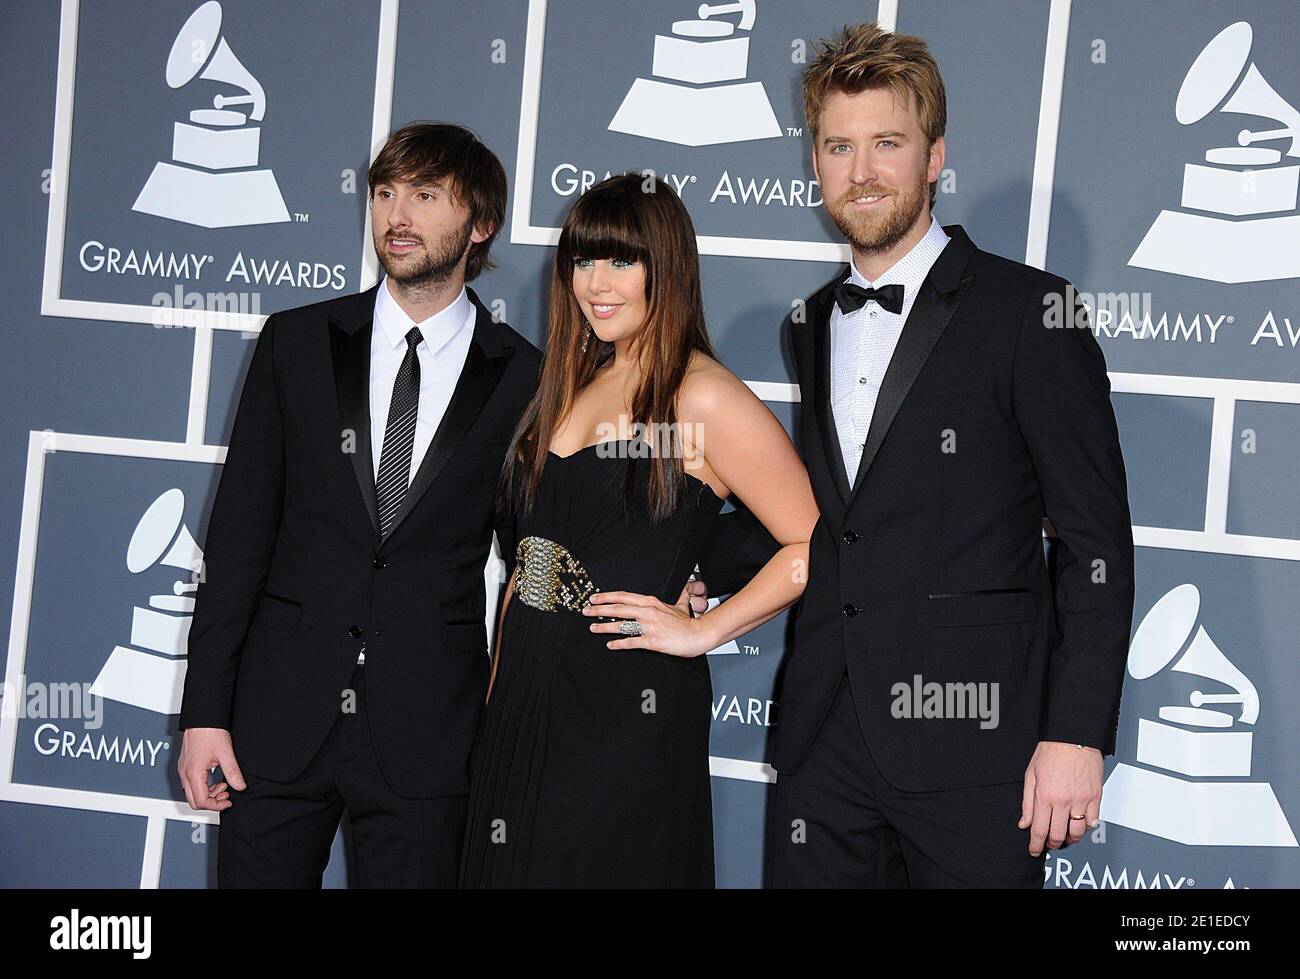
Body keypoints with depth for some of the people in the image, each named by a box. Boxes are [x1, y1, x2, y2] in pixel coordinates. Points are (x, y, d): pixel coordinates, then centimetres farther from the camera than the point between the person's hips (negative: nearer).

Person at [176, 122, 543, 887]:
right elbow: (239, 532, 3)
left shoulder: (524, 378, 1)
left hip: (426, 736, -1)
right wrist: (204, 711, -1)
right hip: (281, 714, 1)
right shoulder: (297, 343, 4)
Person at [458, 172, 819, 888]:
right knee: (510, 869, 13)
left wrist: (700, 633, -12)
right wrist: (499, 687, 12)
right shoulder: (572, 385, 12)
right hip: (523, 695, 7)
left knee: (604, 868, 4)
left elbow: (813, 544, -15)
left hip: (629, 704, -7)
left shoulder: (703, 399, -11)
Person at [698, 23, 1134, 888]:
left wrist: (1076, 736, -14)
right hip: (825, 746, 6)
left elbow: (1096, 543, -9)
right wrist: (701, 568, 11)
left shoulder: (1029, 312, -7)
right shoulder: (815, 325, 14)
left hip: (972, 750, -5)